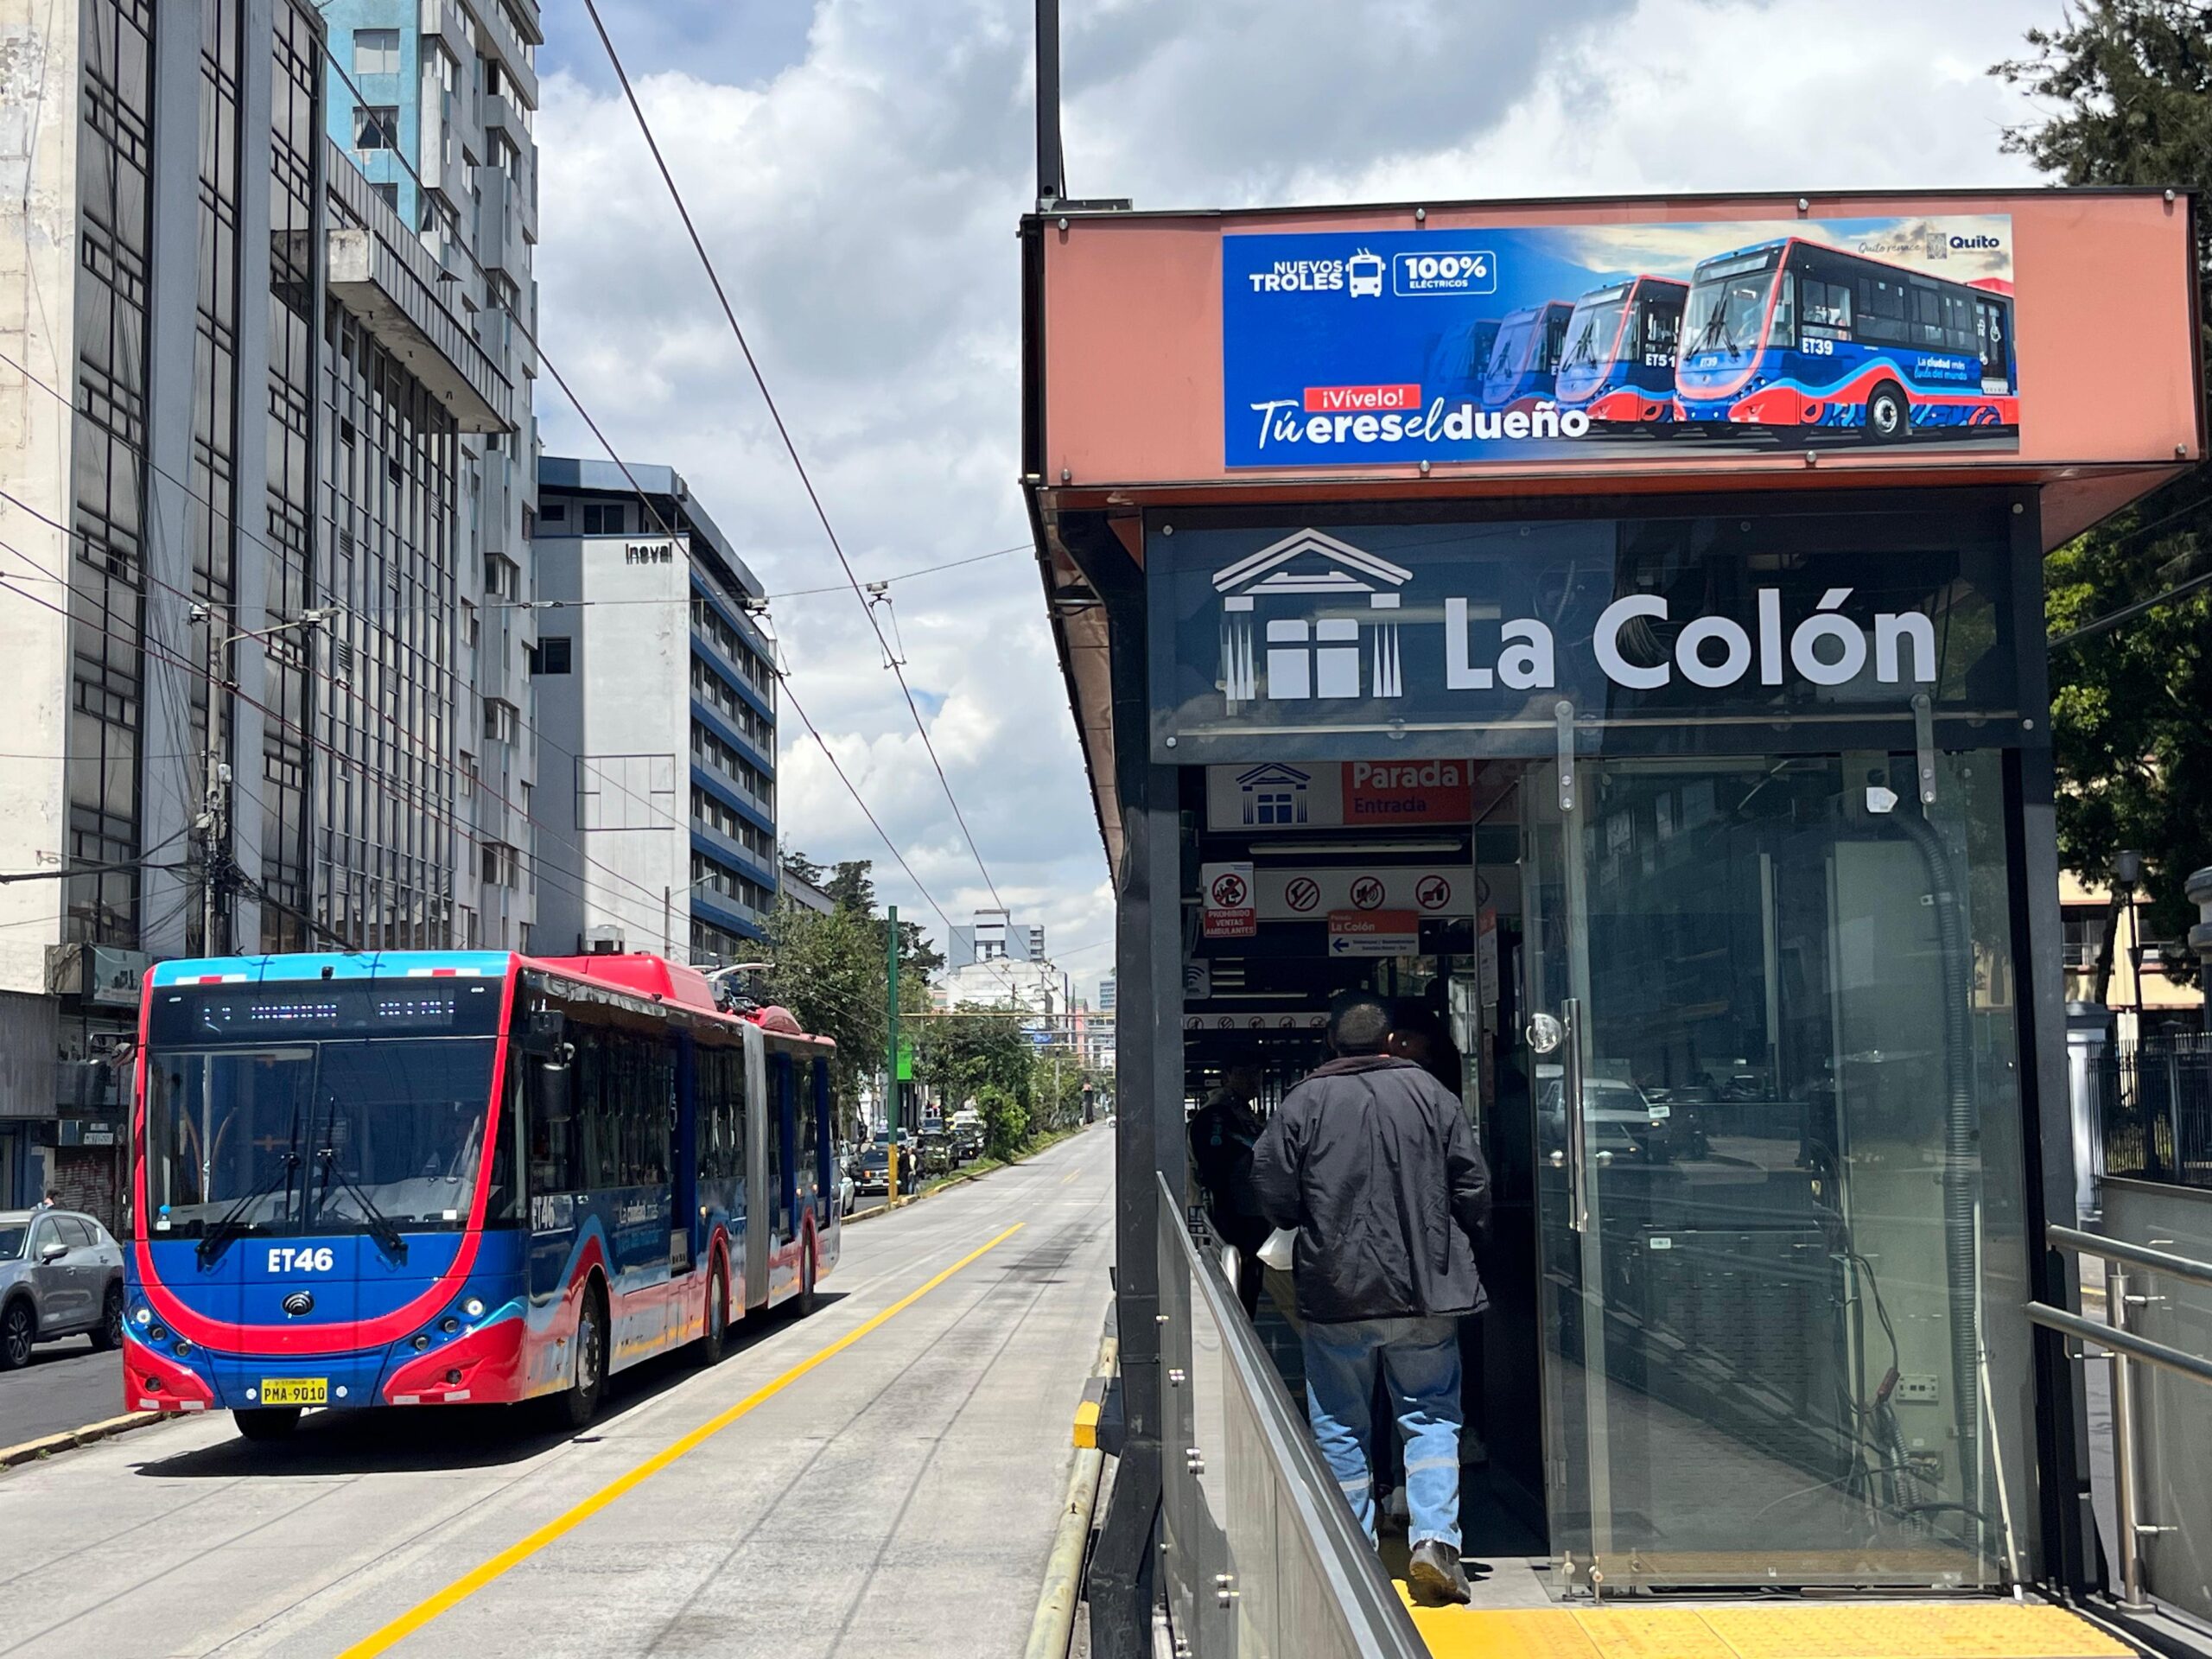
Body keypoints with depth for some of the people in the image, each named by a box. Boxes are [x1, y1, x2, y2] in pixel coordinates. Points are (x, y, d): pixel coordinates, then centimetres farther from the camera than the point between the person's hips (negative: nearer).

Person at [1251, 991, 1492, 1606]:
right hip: (1425, 1290, 1)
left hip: (1335, 1293, 0)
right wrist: (1457, 1253, 16)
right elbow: (1473, 1186, 0)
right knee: (1431, 1415, 10)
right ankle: (1434, 1539, -6)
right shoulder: (1431, 1094, -1)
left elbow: (1273, 1194, -4)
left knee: (1340, 1426, 11)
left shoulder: (1304, 1103, -4)